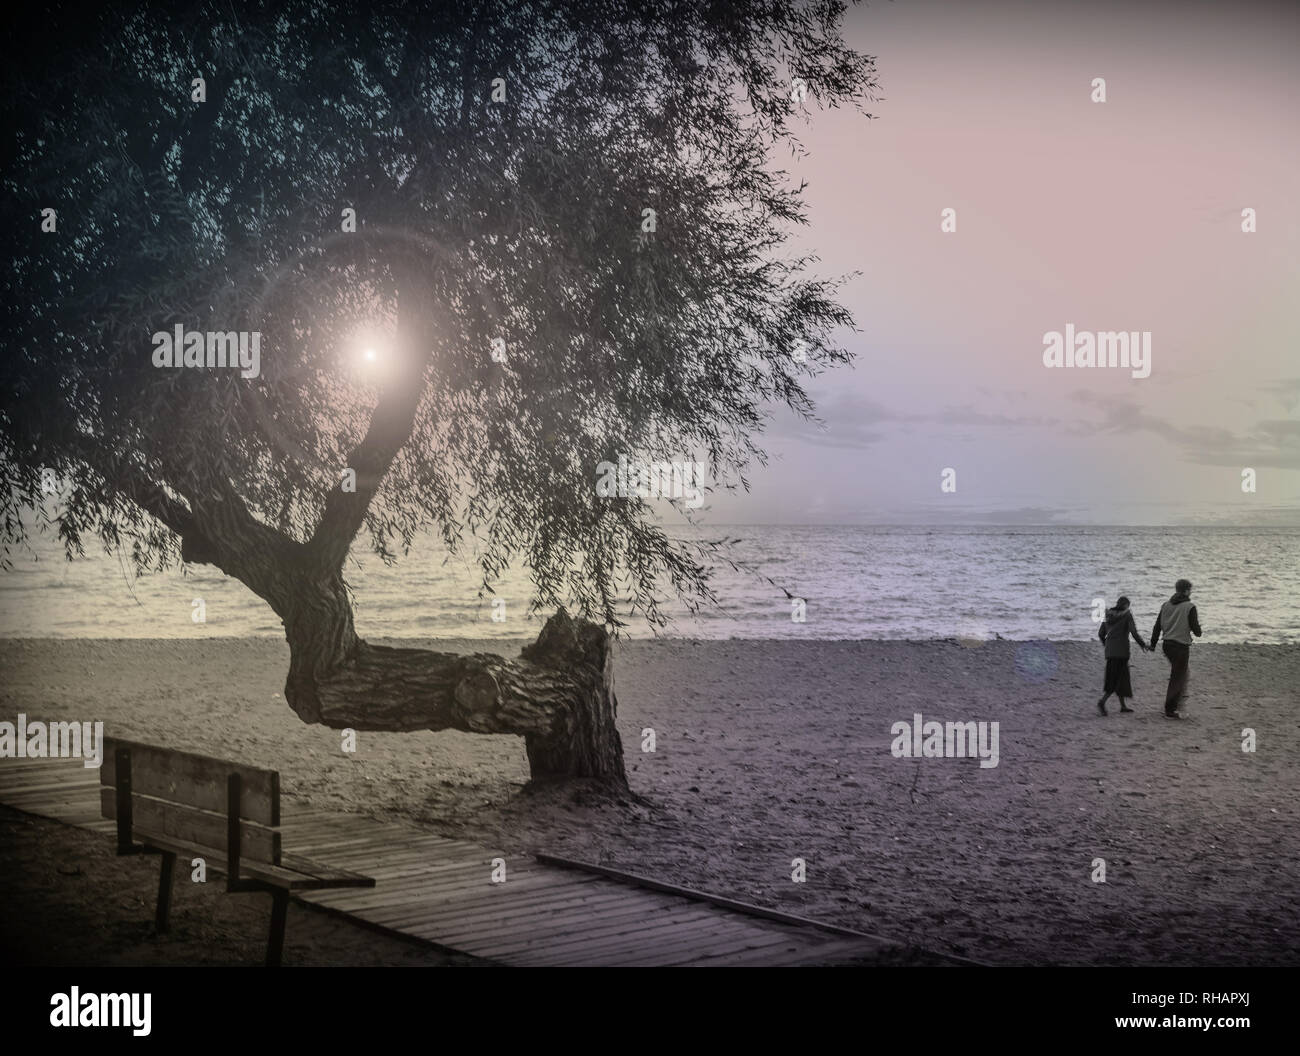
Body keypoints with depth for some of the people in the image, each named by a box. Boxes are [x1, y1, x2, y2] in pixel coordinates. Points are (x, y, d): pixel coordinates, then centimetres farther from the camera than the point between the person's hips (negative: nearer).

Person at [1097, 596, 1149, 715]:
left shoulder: (1109, 615, 9)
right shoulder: (1127, 615, -6)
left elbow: (1101, 633, 9)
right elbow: (1134, 632, -12)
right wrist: (1143, 644, 2)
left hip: (1110, 650, 6)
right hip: (1121, 651, -6)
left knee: (1122, 677, 17)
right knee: (1116, 678, -3)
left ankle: (1123, 705, 21)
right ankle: (1102, 701, -20)